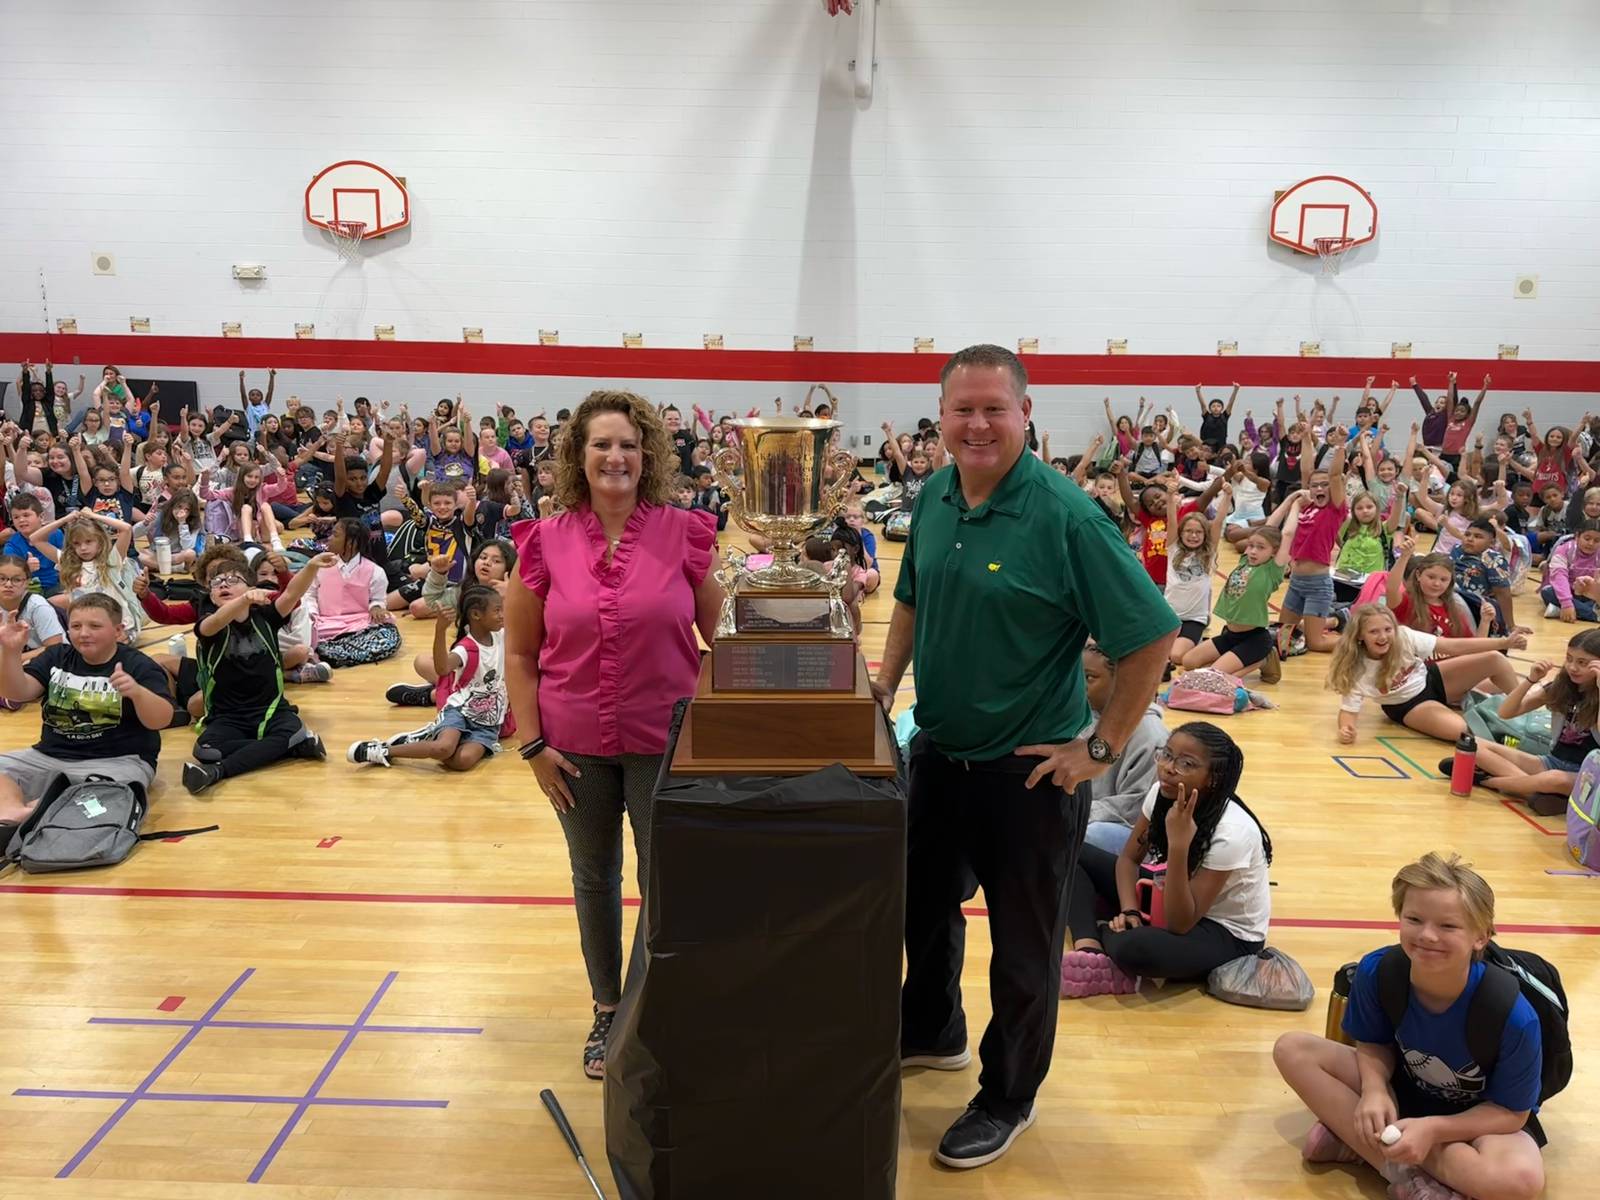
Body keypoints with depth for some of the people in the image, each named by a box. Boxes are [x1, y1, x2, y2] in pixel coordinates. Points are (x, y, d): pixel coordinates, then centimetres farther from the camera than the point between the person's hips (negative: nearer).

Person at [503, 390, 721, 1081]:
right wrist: (532, 744, -3)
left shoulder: (684, 535, -7)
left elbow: (723, 637, 0)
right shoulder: (546, 543, -4)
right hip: (575, 746, 2)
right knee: (594, 879, 16)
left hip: (664, 741, -1)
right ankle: (607, 1011, 36)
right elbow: (520, 654, 2)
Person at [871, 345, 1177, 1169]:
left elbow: (1151, 636, -19)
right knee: (924, 906, 24)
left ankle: (1007, 1099, 34)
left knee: (1022, 945, 12)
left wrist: (1101, 748, -17)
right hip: (937, 752, 6)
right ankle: (930, 1032, 51)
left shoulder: (1064, 515, -21)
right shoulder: (934, 497, -1)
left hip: (1029, 769, -6)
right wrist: (885, 683, 5)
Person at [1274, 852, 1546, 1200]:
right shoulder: (1377, 971, -23)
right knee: (1292, 1050, -17)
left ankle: (1358, 1143, -24)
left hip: (1481, 1117, -3)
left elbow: (1511, 1112, -18)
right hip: (1405, 1089, 4)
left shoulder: (1513, 1016, -31)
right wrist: (1374, 1089, -27)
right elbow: (1374, 1044, -5)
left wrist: (1433, 1129, -31)